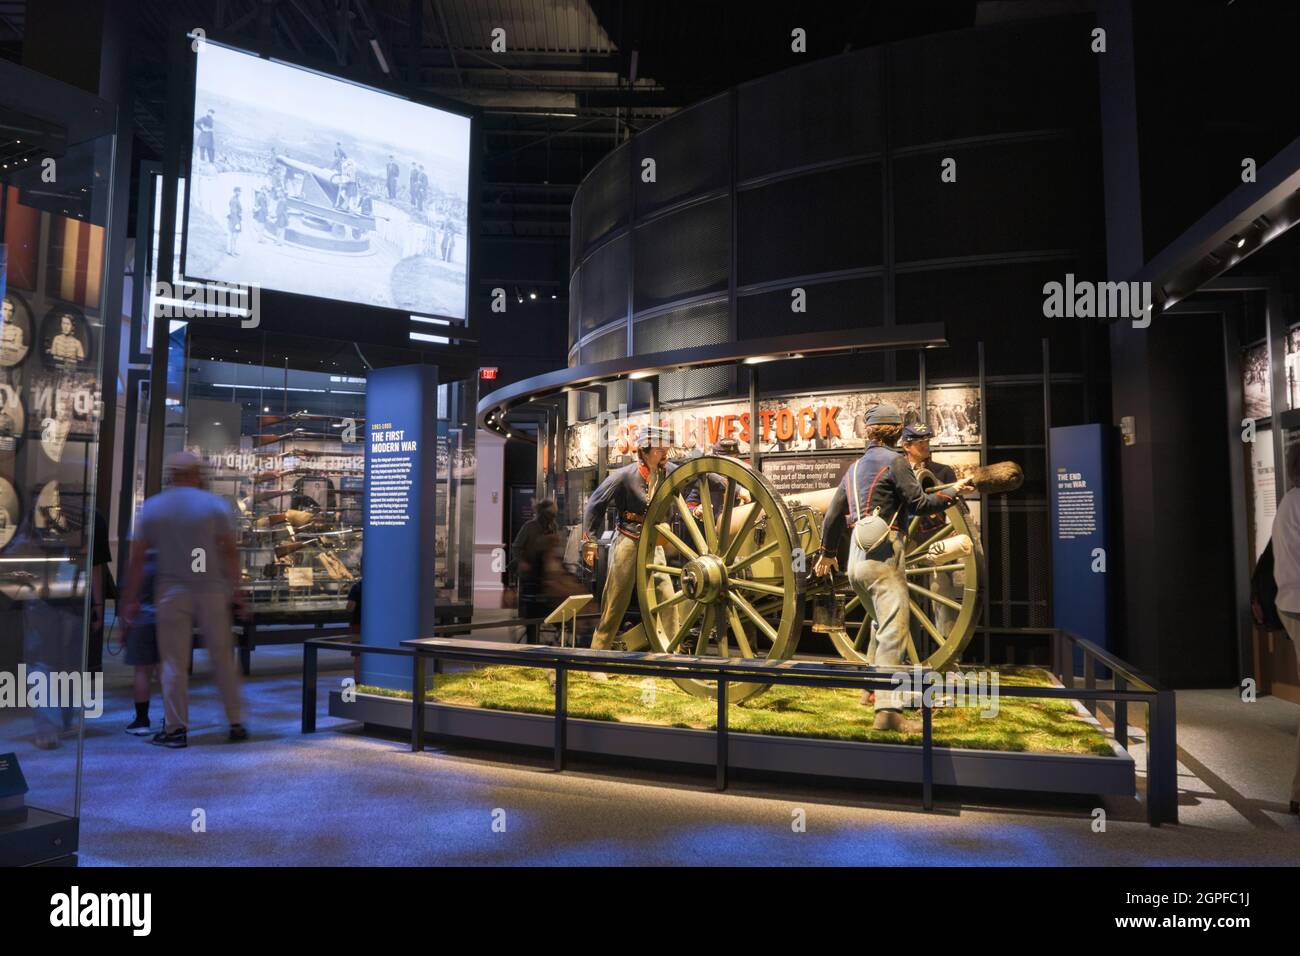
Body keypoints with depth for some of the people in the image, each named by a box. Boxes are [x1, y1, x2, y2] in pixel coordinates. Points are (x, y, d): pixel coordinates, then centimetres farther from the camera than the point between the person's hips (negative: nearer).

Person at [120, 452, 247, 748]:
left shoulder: (151, 508, 3)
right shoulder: (215, 505, -1)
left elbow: (137, 559, 2)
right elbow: (230, 552, -4)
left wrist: (131, 598, 8)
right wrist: (235, 589, 1)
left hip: (171, 593, 0)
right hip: (212, 590, 0)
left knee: (174, 662, 6)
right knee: (223, 657, 7)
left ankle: (176, 728, 9)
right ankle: (235, 723, 12)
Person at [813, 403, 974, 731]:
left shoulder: (855, 467, 19)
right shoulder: (894, 461, -4)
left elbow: (832, 515, 22)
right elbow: (919, 503, -7)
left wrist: (827, 553, 34)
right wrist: (953, 492, 9)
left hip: (856, 557, 8)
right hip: (883, 554, -8)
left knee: (883, 626, 24)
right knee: (893, 632, -13)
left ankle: (877, 689, 34)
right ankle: (888, 711, -22)